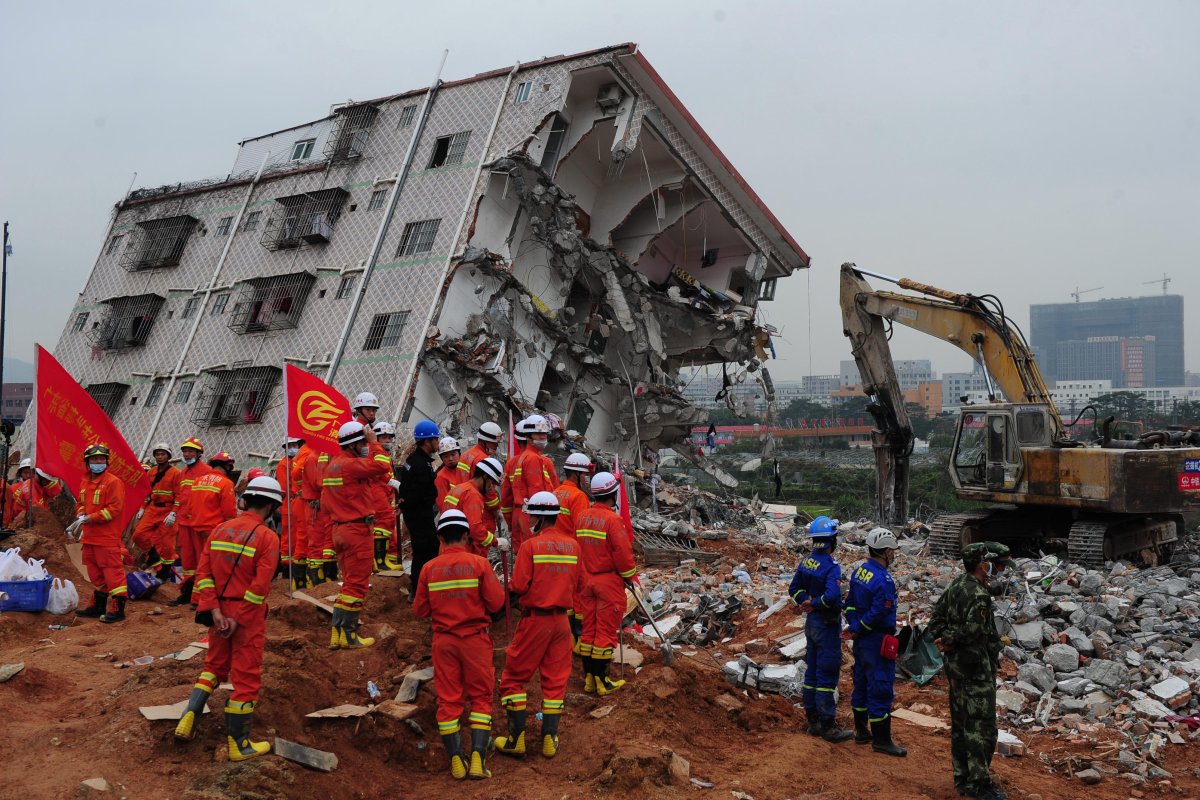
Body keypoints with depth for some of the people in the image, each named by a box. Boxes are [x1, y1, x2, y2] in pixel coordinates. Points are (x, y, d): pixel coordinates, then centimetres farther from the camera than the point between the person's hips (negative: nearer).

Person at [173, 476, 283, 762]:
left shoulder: (220, 530, 3)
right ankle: (239, 745, 15)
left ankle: (189, 717, 11)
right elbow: (260, 586, -21)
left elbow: (203, 573, -2)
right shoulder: (268, 538, -14)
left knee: (215, 665, 25)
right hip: (249, 617, -5)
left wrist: (216, 611, -7)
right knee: (246, 677, 6)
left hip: (220, 613, 5)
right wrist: (238, 619, -14)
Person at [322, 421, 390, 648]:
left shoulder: (332, 465, 14)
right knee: (357, 583, -2)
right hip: (358, 529, -9)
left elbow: (326, 502, 17)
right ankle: (348, 635, 1)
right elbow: (381, 467, -26)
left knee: (349, 582, 17)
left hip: (339, 529, 9)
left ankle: (338, 631, 17)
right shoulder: (351, 464, -16)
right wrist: (374, 443, -13)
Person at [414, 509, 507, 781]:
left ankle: (456, 760, 12)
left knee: (448, 699, 10)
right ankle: (478, 758, 1)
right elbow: (497, 603, -12)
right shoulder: (479, 563, -10)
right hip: (475, 637, -2)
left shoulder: (429, 568, -3)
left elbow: (420, 609, 1)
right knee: (480, 697, 8)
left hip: (444, 640, 2)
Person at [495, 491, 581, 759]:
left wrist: (512, 583, 4)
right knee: (556, 679, 13)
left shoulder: (530, 546, -14)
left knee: (514, 676, 9)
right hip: (561, 620, 5)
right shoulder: (573, 545, 1)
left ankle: (516, 739, 9)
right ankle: (550, 740, 15)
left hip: (535, 619, -4)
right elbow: (578, 584, 8)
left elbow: (518, 586, -17)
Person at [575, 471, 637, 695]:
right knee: (606, 631, 1)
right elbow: (623, 553, -18)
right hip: (609, 582, -6)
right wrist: (629, 576, -2)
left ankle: (588, 677, 19)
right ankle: (601, 681, 5)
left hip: (586, 581, 6)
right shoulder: (612, 519, -18)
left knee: (588, 628, 13)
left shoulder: (581, 517, 4)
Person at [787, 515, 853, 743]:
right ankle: (828, 726, 5)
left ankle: (813, 721, 23)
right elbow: (831, 596, -35)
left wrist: (807, 603, 1)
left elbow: (794, 589, 13)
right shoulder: (831, 566, -22)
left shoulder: (806, 561, 4)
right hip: (827, 625, -8)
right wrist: (815, 604, -18)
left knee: (812, 673, 14)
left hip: (812, 622, 8)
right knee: (827, 676, -1)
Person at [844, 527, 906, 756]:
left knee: (861, 684, 17)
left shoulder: (859, 571, 5)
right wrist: (855, 631, -11)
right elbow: (877, 614, -22)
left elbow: (850, 602, 10)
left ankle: (861, 731, 27)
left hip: (861, 640, 9)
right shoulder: (884, 581, -22)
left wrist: (853, 625, 3)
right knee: (881, 688, -1)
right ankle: (881, 739, 5)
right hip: (877, 641, -9)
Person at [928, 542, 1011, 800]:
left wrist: (944, 639, -5)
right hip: (976, 667, -10)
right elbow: (973, 630, -30)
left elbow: (936, 618, 10)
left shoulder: (955, 586, 8)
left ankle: (962, 778, 26)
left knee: (960, 724, 16)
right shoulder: (978, 595, -22)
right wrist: (950, 641, -14)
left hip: (955, 664, 10)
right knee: (981, 727, 0)